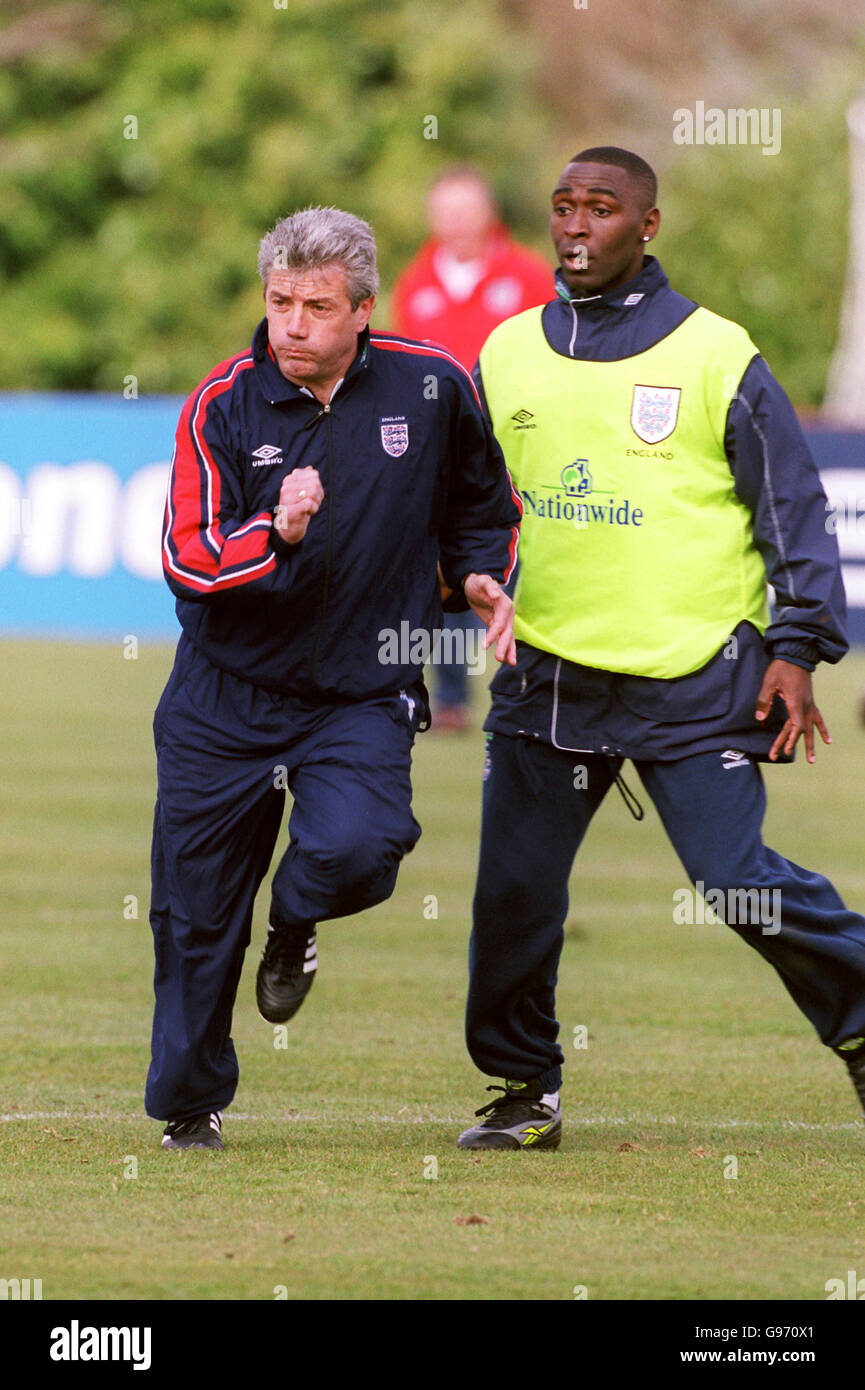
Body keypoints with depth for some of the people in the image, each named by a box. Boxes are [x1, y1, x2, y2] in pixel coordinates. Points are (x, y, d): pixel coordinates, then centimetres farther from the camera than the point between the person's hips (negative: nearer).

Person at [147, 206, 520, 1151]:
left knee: (357, 850, -27)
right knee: (194, 913, 5)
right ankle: (189, 1106, 24)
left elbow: (481, 501, 17)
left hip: (362, 693, 0)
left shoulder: (430, 388, -3)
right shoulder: (224, 405, -7)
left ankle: (294, 921, 9)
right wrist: (276, 533, -28)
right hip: (227, 693, 0)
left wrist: (480, 576, 1)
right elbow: (185, 558, -12)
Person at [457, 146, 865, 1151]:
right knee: (514, 889, 3)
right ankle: (522, 1091, 19)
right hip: (547, 675, 4)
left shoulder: (714, 356, -3)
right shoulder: (508, 354, 9)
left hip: (693, 681, -4)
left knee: (738, 882, -11)